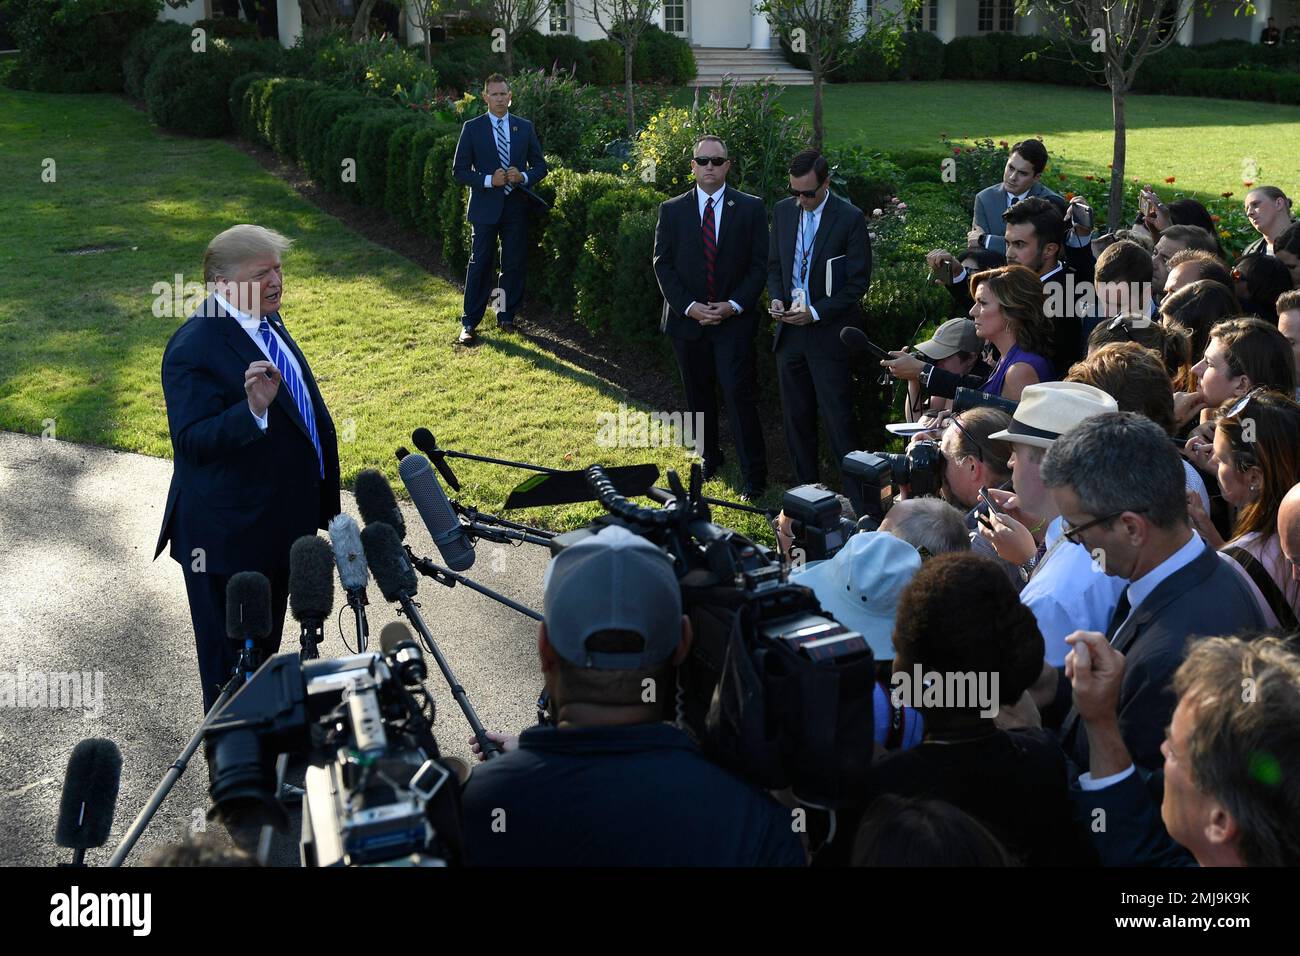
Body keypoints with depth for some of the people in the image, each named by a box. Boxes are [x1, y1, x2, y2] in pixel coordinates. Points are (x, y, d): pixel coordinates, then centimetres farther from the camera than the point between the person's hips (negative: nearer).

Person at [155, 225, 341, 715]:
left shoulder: (265, 320, 4)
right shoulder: (194, 348, -25)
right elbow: (191, 442, -31)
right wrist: (252, 411, -47)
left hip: (284, 520, 9)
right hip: (230, 534, -9)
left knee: (268, 639, 27)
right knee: (232, 657, 9)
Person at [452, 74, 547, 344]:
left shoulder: (525, 127, 7)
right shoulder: (472, 128, -1)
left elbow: (540, 166, 9)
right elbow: (460, 170, -2)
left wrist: (523, 177, -12)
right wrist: (488, 180, -17)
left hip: (516, 206, 3)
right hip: (485, 207, -3)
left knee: (514, 265, 8)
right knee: (480, 264, -2)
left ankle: (507, 316, 21)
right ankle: (469, 323, 4)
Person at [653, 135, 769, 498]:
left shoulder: (750, 208, 0)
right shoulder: (671, 210, 3)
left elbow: (759, 263, -1)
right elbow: (663, 264, 2)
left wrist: (735, 305, -12)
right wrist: (688, 306, -10)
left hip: (734, 320, -2)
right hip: (687, 318, 2)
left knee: (739, 395, -9)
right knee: (698, 396, 13)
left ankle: (754, 474, -1)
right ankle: (709, 458, 30)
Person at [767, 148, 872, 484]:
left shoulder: (850, 218, -10)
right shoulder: (783, 211, 6)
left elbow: (858, 281, -9)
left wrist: (816, 312, -17)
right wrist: (777, 299, -3)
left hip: (829, 332, -5)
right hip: (790, 329, 5)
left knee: (837, 417, -4)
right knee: (796, 416, 12)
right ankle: (806, 486, 24)